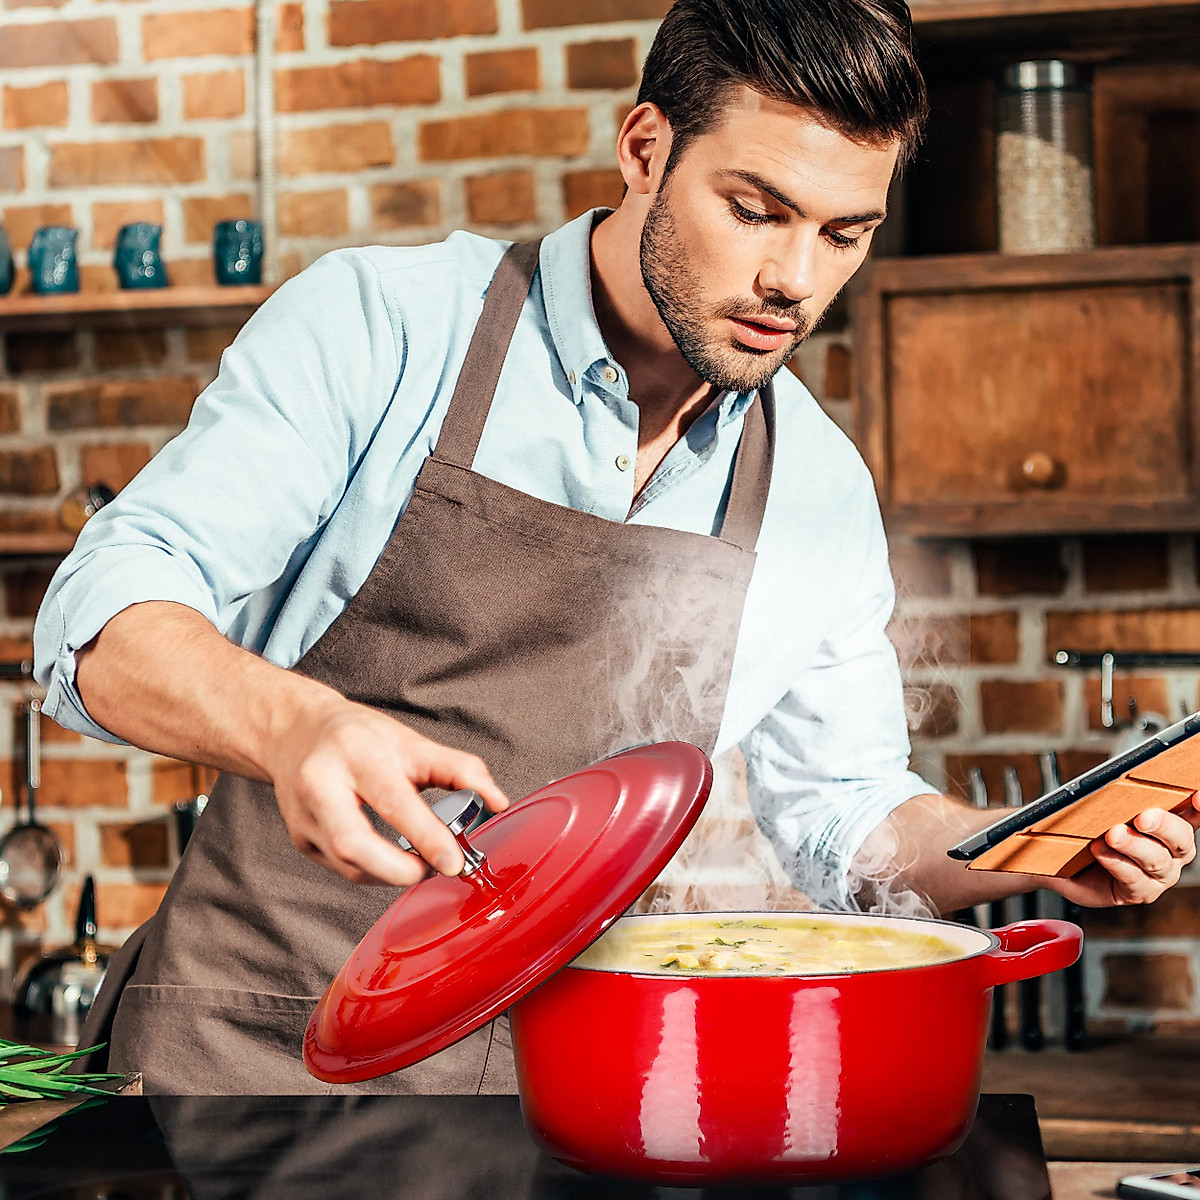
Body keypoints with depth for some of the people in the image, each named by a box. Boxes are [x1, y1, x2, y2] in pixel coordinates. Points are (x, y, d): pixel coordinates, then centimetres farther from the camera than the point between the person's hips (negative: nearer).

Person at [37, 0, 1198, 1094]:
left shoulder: (823, 494, 5)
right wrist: (296, 725, -32)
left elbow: (839, 814, 17)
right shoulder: (378, 323, -7)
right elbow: (108, 612, -12)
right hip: (257, 1050, -4)